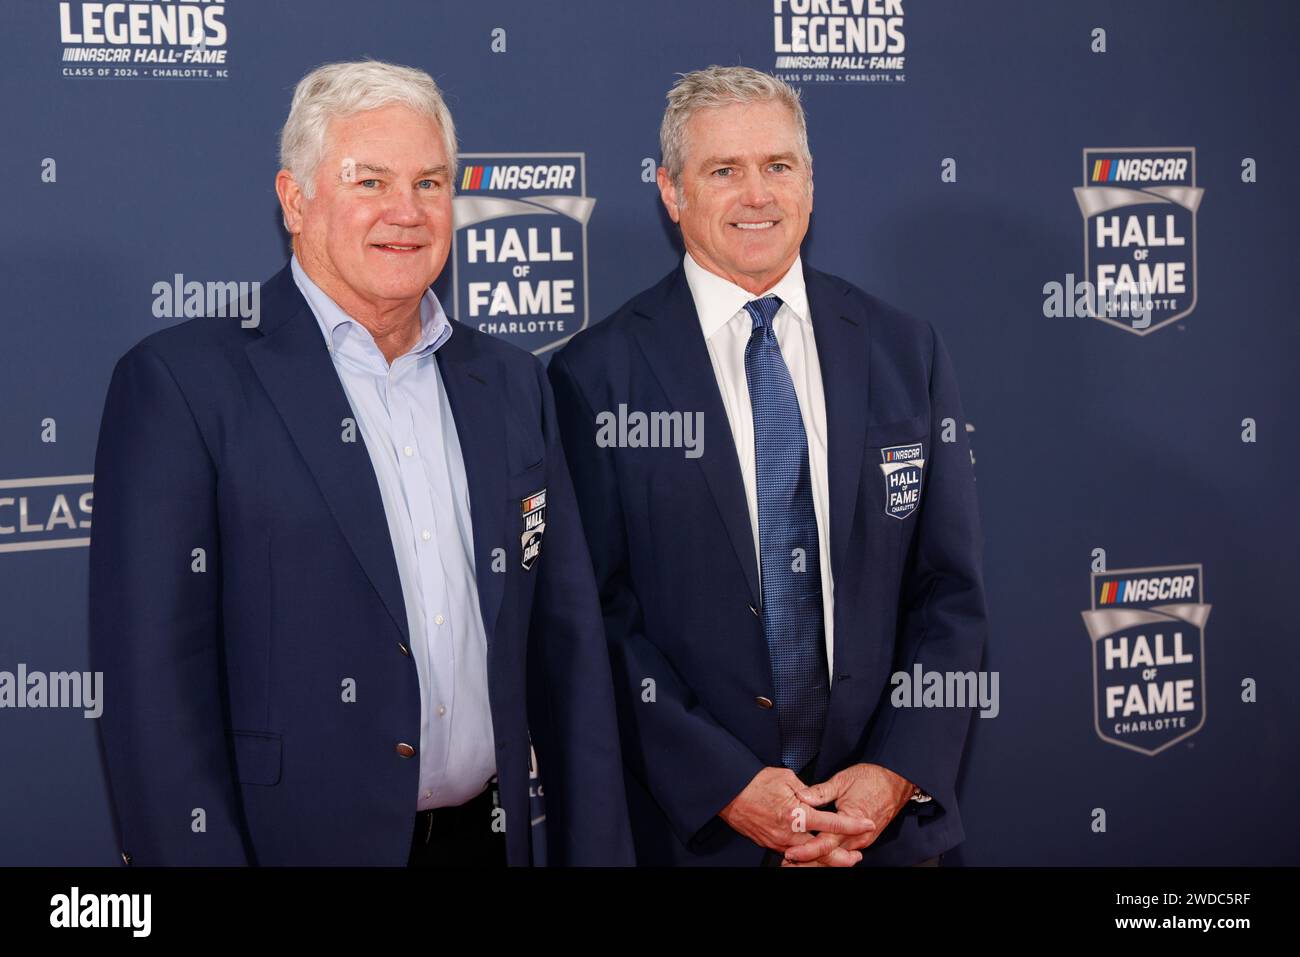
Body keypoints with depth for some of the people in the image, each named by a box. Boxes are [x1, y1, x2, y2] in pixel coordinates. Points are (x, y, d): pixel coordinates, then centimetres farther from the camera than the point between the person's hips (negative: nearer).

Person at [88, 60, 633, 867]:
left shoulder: (513, 384, 7)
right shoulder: (180, 383, -9)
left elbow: (567, 649, 8)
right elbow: (155, 683, -12)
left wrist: (594, 849, 3)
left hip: (488, 839, 5)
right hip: (298, 840, -5)